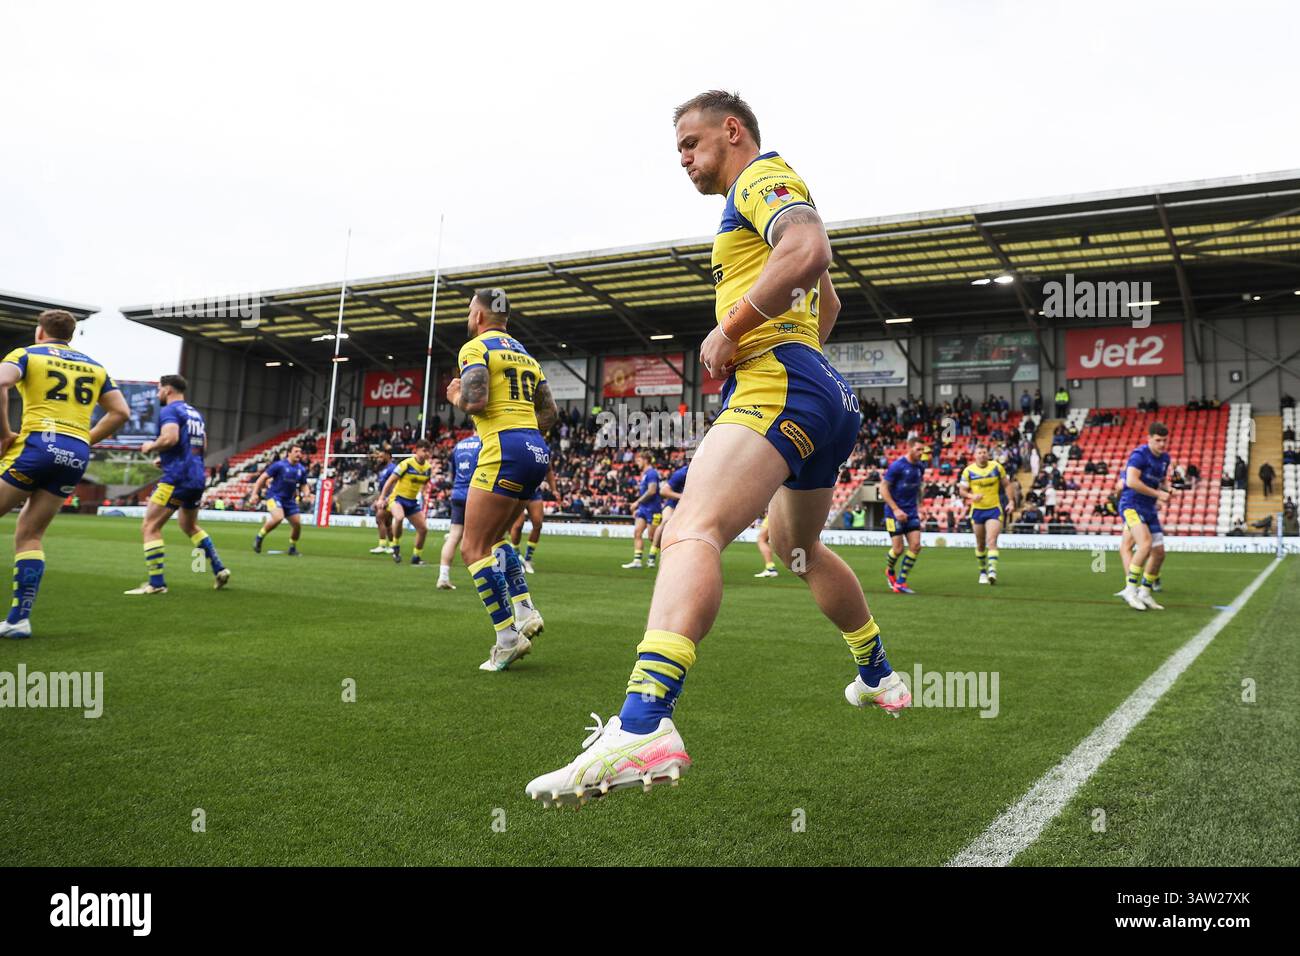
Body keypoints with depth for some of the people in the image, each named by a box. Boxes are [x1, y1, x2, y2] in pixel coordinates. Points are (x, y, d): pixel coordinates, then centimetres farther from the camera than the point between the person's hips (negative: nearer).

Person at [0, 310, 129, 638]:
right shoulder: (94, 366, 21)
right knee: (30, 536, 11)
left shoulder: (26, 354, 8)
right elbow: (121, 412, 17)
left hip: (37, 443, -5)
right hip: (77, 455, 5)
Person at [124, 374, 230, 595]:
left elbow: (170, 438, -25)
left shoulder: (169, 410, -8)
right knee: (190, 526, 26)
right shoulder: (195, 413, 18)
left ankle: (156, 583, -11)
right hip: (197, 477, 9)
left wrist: (151, 446, -5)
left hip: (177, 477, -9)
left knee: (149, 528, -5)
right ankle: (219, 570, 21)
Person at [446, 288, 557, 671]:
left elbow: (475, 400, -16)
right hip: (537, 452, 9)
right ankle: (525, 611, 9)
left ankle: (508, 639, -8)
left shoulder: (475, 348, -1)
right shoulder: (524, 354, 22)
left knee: (473, 549, -3)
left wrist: (455, 396, 5)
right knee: (493, 539, 22)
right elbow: (550, 413, 21)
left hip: (504, 451, -8)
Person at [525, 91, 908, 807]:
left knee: (691, 533, -29)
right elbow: (827, 303, 41)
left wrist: (729, 331, -17)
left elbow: (808, 251, -23)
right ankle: (879, 679, 44)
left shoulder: (762, 175, 0)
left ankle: (643, 725, -48)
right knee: (798, 547, 28)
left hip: (775, 384, -11)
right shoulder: (762, 203, 30)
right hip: (826, 401, 11)